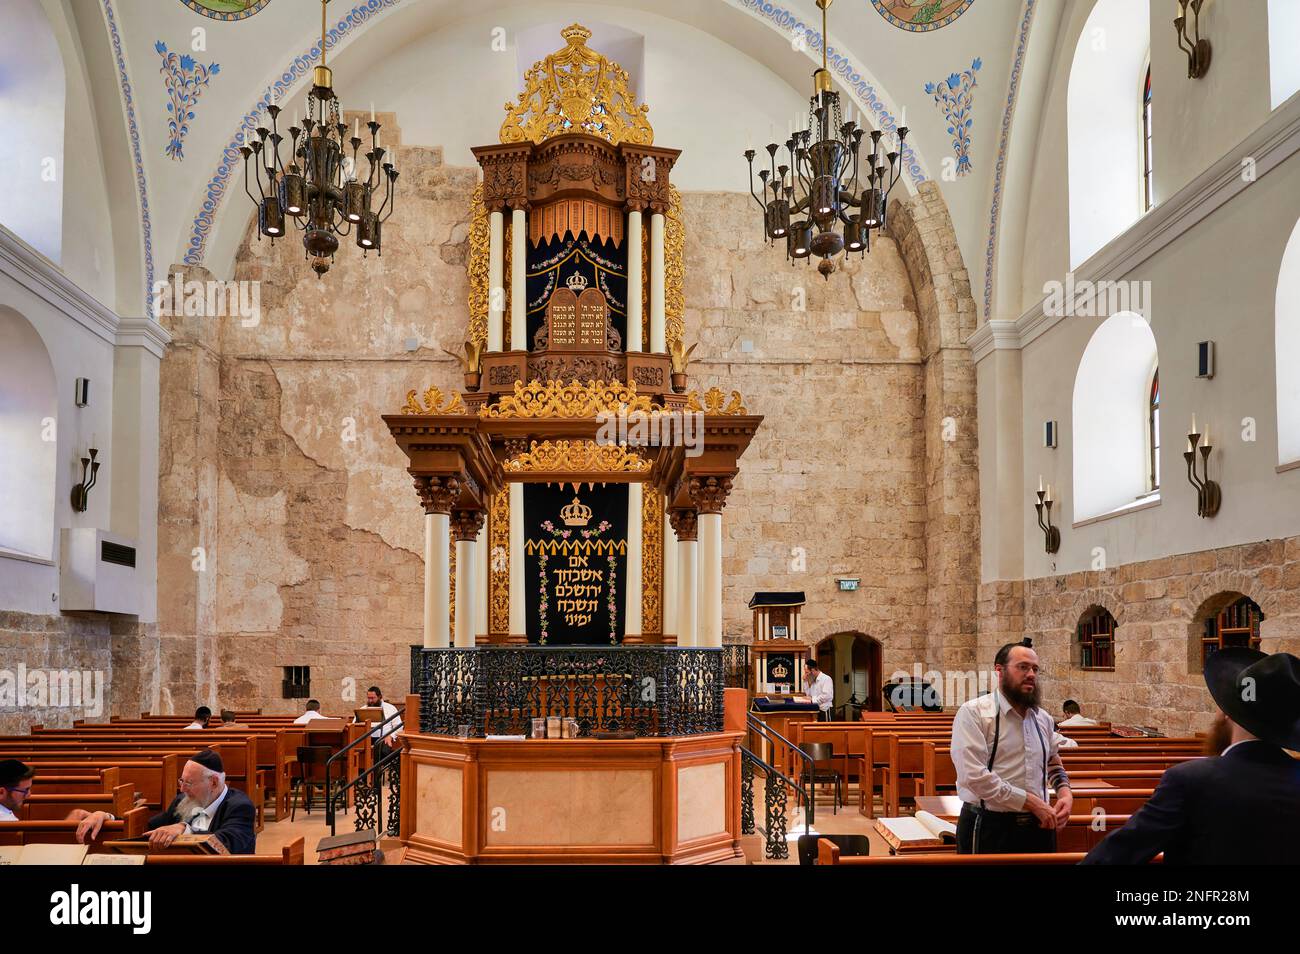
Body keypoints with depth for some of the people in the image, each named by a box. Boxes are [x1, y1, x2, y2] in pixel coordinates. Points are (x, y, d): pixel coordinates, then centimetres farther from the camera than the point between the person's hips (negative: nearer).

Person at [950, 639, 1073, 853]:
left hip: (1039, 828, 6)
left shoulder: (1043, 719, 12)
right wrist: (1032, 802, -17)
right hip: (989, 829, -6)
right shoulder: (973, 713, -10)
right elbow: (975, 776, -20)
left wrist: (1065, 792, 6)